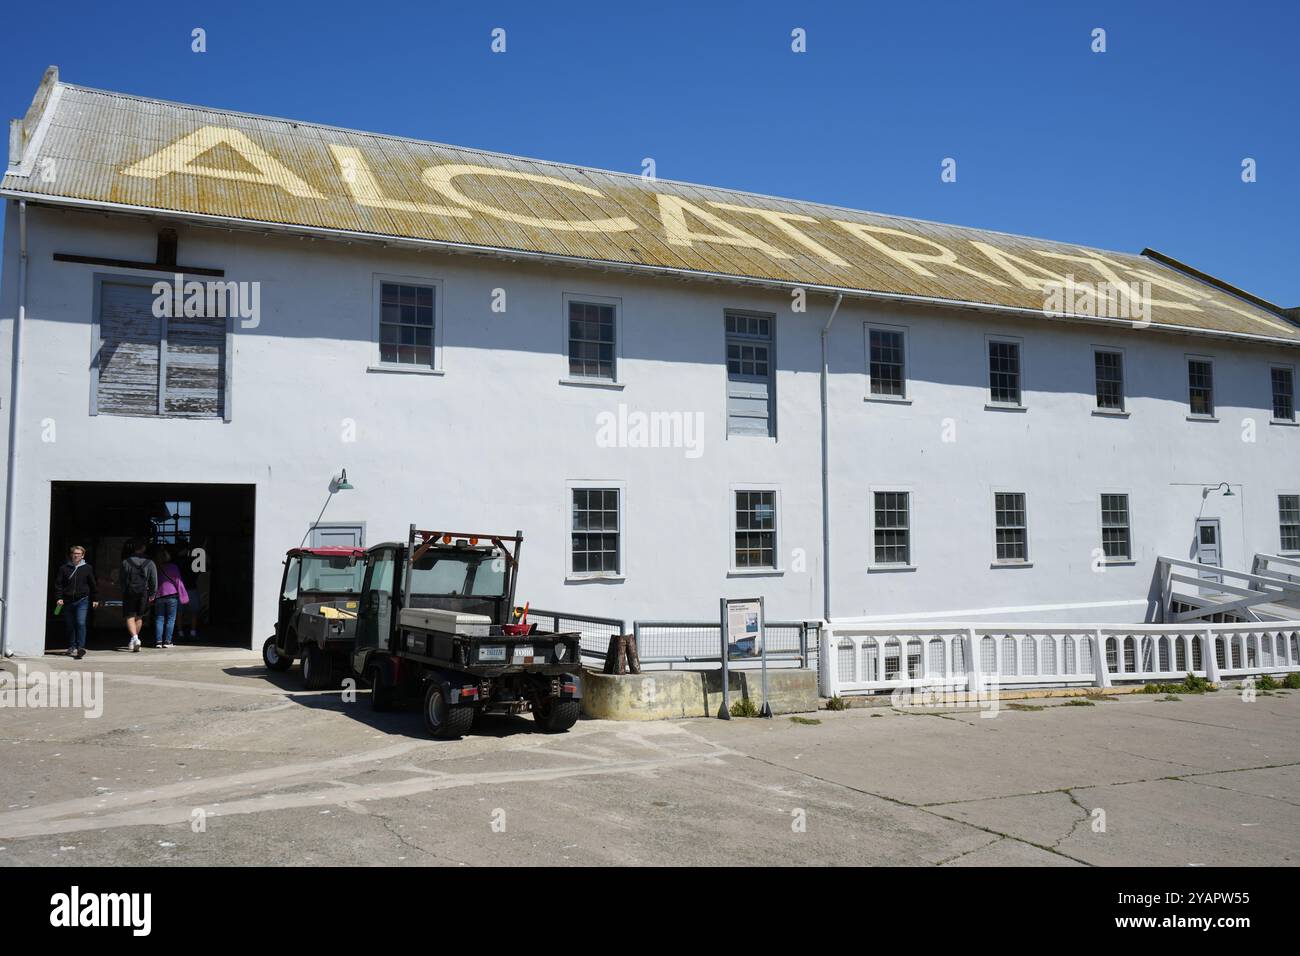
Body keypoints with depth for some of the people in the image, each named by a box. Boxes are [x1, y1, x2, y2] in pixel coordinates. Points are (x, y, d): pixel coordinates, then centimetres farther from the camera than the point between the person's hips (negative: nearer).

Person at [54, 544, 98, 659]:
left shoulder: (87, 568, 3)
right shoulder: (64, 568, 4)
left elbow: (93, 584, 10)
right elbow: (58, 584, 5)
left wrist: (95, 599, 11)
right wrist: (58, 597, -6)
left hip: (82, 600, -2)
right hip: (68, 601, 2)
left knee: (81, 623, -14)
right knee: (69, 625, 9)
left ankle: (81, 647, -15)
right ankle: (72, 647, 22)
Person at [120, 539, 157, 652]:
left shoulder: (125, 562, -2)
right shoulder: (150, 563, -2)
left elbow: (122, 580, 2)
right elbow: (154, 581, -1)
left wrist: (123, 593, 12)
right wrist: (152, 594, 8)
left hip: (129, 592, -1)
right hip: (144, 593, 1)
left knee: (129, 617, 0)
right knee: (139, 617, 15)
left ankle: (135, 638, -22)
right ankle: (134, 641, 23)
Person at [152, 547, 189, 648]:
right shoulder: (173, 567, -3)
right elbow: (178, 582, -3)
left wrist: (152, 596, 12)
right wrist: (183, 596, 2)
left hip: (159, 596, 2)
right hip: (172, 595, -2)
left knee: (159, 619, 7)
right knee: (170, 619, 2)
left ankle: (158, 641, 0)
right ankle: (167, 641, -2)